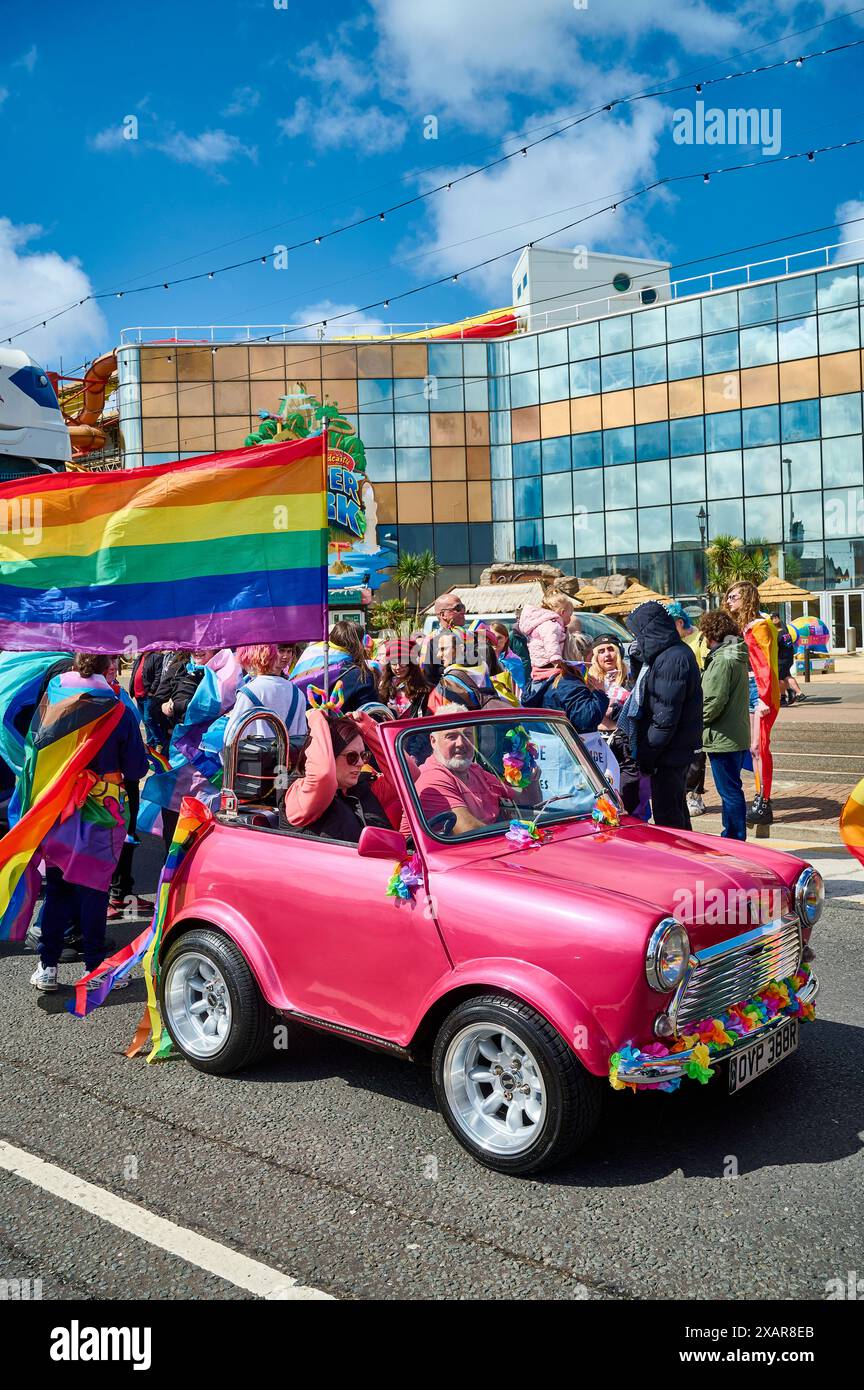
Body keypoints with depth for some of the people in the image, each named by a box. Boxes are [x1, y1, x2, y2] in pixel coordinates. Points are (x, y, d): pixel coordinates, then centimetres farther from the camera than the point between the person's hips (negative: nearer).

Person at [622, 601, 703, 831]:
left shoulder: (672, 659, -20)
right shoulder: (676, 652, 11)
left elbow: (665, 717, -22)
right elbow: (648, 691, 21)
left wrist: (646, 755, -17)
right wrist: (637, 659, 7)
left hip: (670, 752, -10)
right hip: (677, 750, 10)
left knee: (667, 816, -3)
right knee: (676, 808, 21)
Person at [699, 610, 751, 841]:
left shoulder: (722, 659, -17)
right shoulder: (737, 657, 14)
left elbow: (714, 701, -22)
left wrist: (697, 719, -6)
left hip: (723, 737, -10)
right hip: (737, 734, 10)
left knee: (730, 791, -4)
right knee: (730, 790, 17)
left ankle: (735, 840, 2)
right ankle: (732, 837, 25)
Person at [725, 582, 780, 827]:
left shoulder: (759, 626, -9)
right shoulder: (742, 626, 17)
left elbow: (766, 665, -15)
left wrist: (763, 698, -20)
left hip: (762, 690, -9)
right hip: (748, 689, 9)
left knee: (759, 746, -11)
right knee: (754, 747, 10)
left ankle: (764, 806, -10)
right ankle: (760, 799, 17)